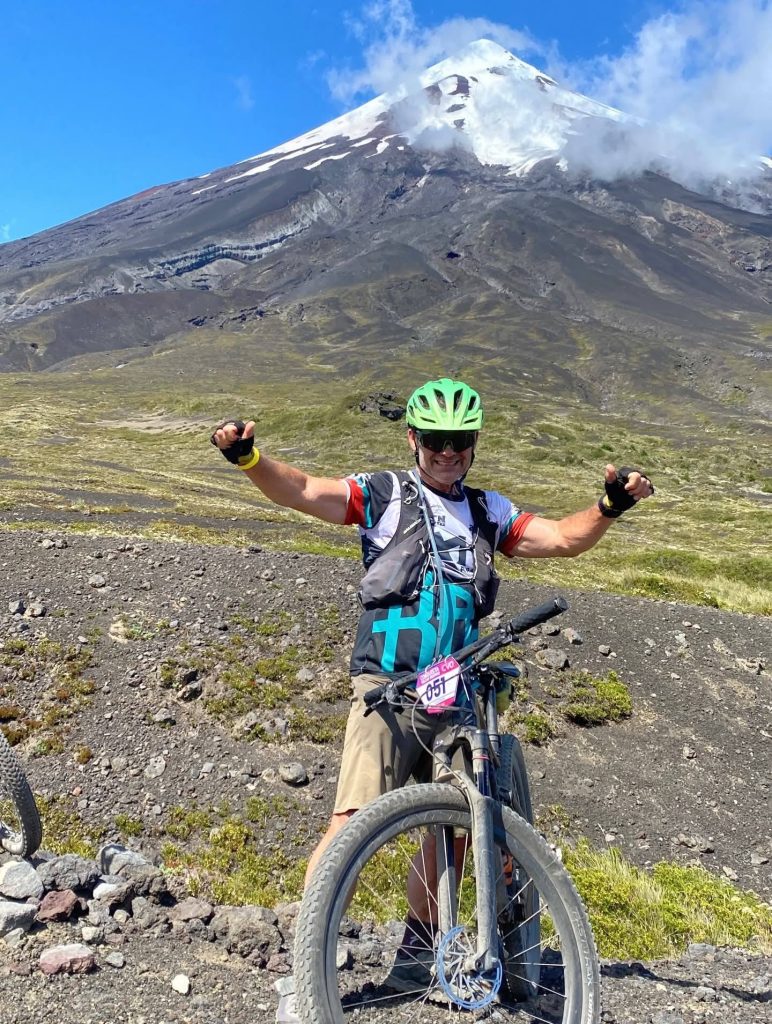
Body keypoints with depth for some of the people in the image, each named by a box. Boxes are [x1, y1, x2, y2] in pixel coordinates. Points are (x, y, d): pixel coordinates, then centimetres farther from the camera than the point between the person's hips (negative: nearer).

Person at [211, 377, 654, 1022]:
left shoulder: (489, 513, 15)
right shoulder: (383, 495, 2)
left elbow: (564, 538, 10)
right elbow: (303, 491, -11)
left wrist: (612, 505, -6)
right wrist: (248, 458, -28)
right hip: (389, 688, -5)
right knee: (354, 819, -15)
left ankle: (417, 954, 35)